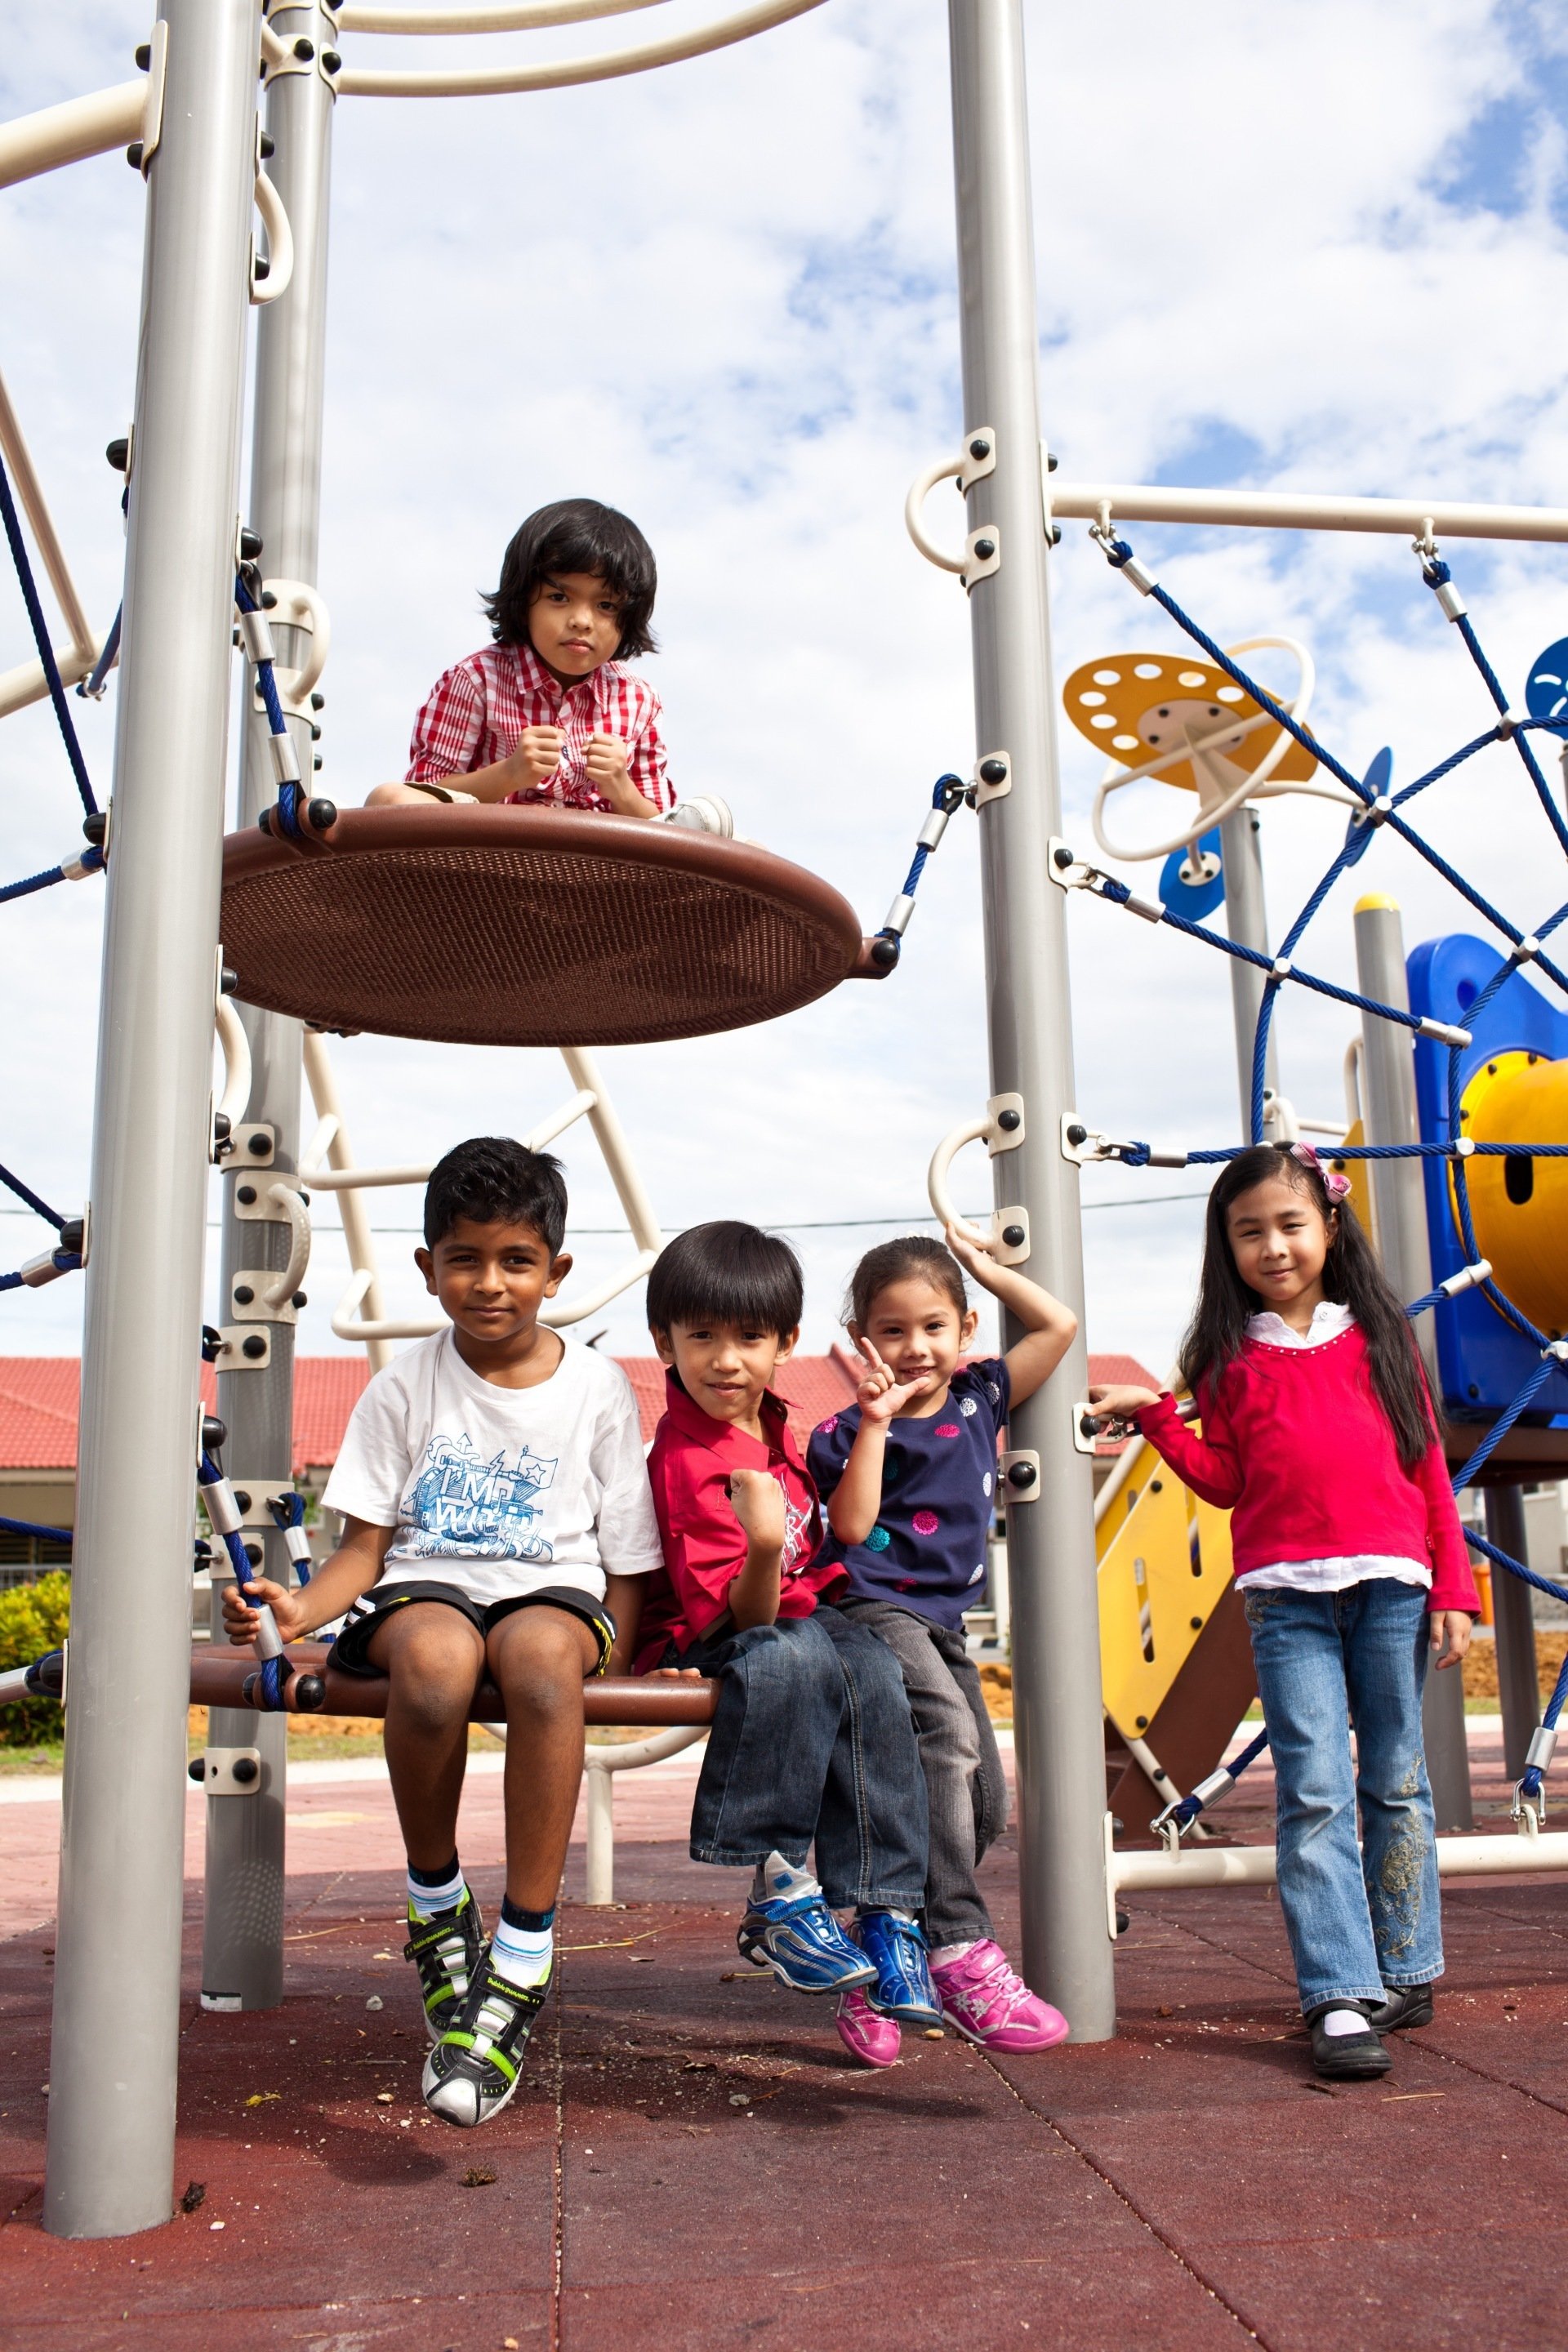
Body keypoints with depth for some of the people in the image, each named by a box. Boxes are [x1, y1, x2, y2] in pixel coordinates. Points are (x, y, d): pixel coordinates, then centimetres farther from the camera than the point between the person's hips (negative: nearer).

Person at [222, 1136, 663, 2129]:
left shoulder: (598, 1386, 5)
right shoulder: (409, 1385, 8)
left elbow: (627, 1562, 6)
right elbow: (366, 1544, 6)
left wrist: (610, 1643, -12)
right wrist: (300, 1606, -15)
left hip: (553, 1588, -1)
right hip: (425, 1586, 1)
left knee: (544, 1651, -39)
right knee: (436, 1655, -38)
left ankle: (521, 1963, -29)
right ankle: (436, 1904, -9)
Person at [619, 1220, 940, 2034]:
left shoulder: (772, 1428, 7)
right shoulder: (690, 1463, -20)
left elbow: (835, 1533, 24)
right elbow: (741, 1616, -25)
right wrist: (763, 1548, -44)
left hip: (791, 1612, 7)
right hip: (692, 1646, -7)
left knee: (873, 1676, -24)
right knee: (794, 1660, -38)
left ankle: (883, 1913, -21)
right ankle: (780, 1888, -25)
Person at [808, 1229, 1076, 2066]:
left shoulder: (979, 1398, 12)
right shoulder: (855, 1428, -2)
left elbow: (1060, 1324, 15)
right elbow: (852, 1526, -16)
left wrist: (984, 1266, 16)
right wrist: (874, 1422, -19)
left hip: (943, 1619, 7)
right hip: (875, 1606, -7)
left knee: (983, 1803, 2)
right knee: (945, 1732, -33)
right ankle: (960, 1953, -34)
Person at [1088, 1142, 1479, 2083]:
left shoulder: (1380, 1337, 8)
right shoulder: (1233, 1359, 8)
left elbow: (1429, 1466, 9)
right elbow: (1227, 1482, 8)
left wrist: (1453, 1587, 4)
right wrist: (1154, 1416, -3)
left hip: (1391, 1582, 1)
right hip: (1286, 1592, -1)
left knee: (1396, 1784, 9)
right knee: (1315, 1793, -6)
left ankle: (1409, 1972, 24)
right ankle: (1343, 2000, -3)